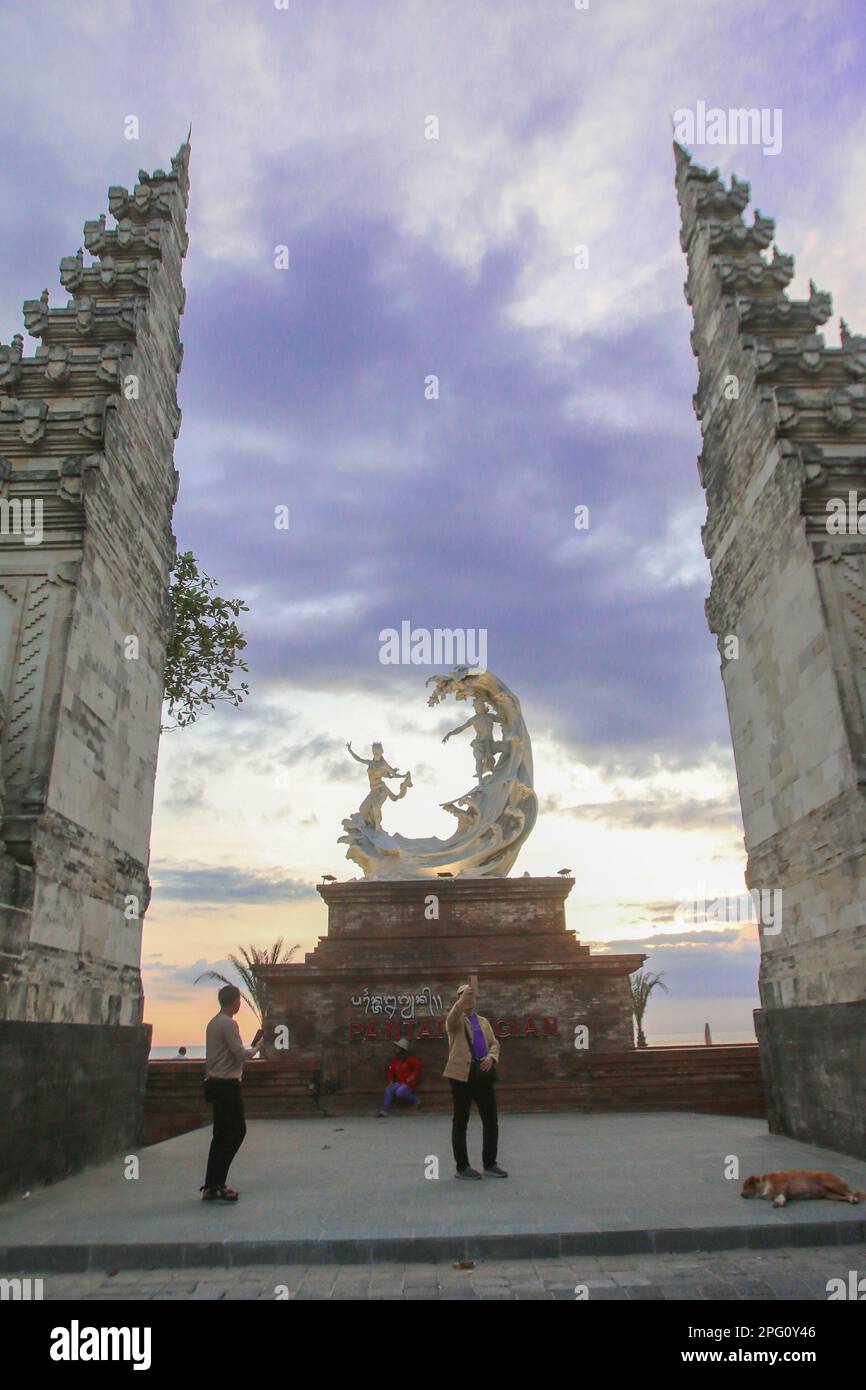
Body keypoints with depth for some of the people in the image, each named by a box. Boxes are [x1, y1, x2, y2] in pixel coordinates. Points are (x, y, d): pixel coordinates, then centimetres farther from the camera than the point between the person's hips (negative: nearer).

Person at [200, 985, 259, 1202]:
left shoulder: (213, 1023, 13)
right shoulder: (228, 1024, -16)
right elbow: (241, 1054, -17)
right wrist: (254, 1049, 1)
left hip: (215, 1083, 10)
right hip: (227, 1084, -10)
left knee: (222, 1134, 13)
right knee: (236, 1131, -5)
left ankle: (212, 1185, 15)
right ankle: (214, 1185, -7)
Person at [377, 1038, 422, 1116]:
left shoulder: (409, 1059, -12)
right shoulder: (394, 1060, 9)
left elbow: (418, 1065, -19)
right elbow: (391, 1071, 17)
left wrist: (413, 1076, -19)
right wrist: (391, 1081, 4)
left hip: (409, 1083, -6)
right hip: (399, 1082, 6)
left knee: (399, 1092, -31)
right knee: (388, 1090, -17)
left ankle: (415, 1100, -8)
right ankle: (384, 1110, -17)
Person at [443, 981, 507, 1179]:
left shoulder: (483, 1021, 18)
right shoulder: (455, 1020, 1)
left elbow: (494, 1044, 13)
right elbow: (452, 1018, -24)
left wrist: (491, 1057, -9)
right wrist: (462, 1000, -41)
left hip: (484, 1074, 5)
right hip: (462, 1073, -5)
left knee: (491, 1120, 7)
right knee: (460, 1122, 2)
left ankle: (490, 1163, 19)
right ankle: (462, 1166, 12)